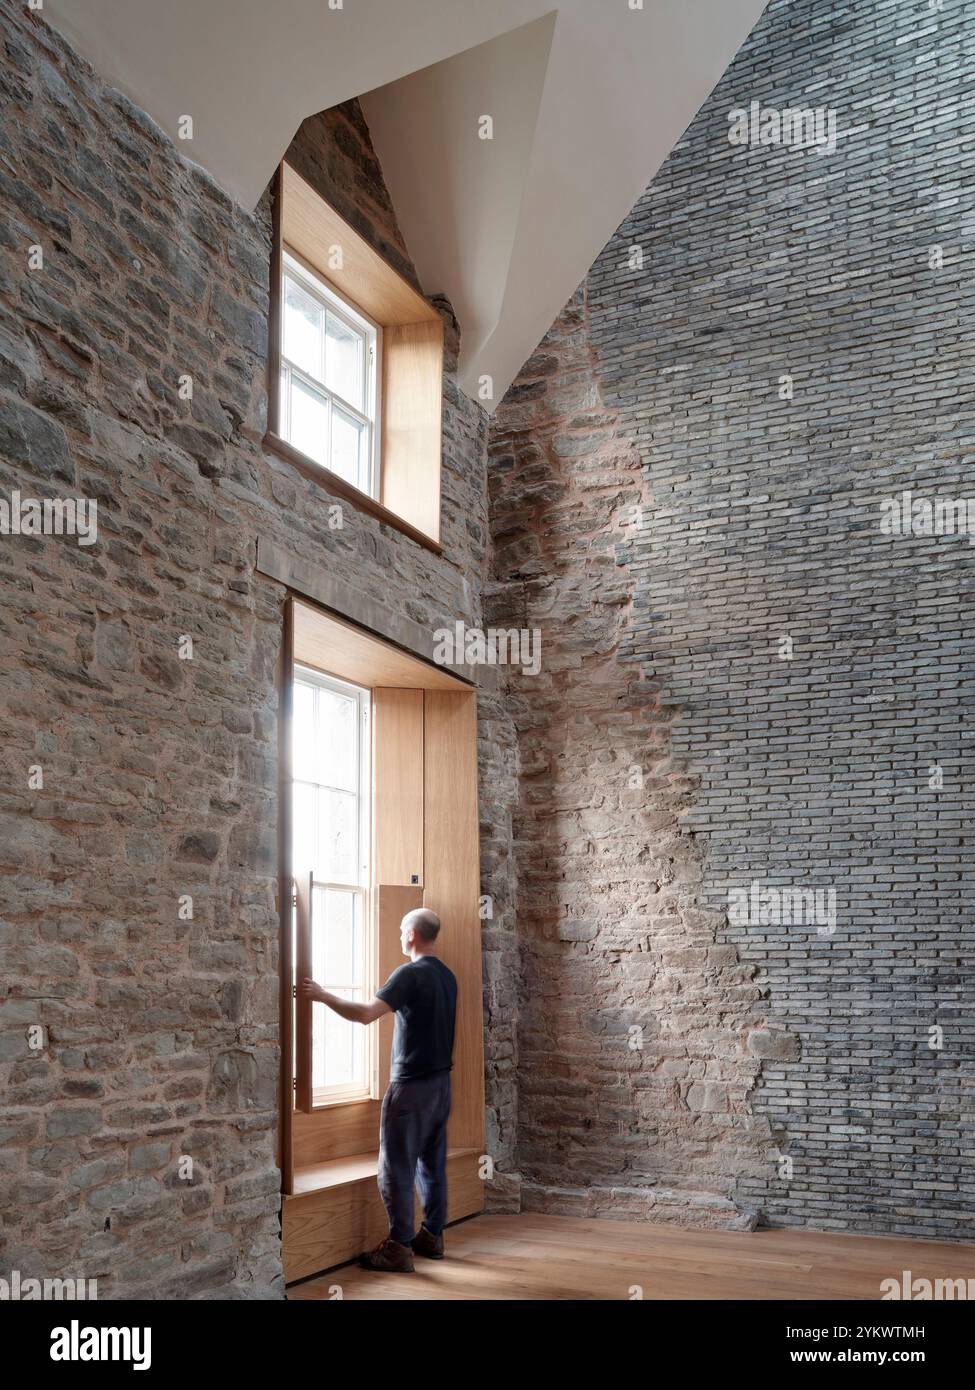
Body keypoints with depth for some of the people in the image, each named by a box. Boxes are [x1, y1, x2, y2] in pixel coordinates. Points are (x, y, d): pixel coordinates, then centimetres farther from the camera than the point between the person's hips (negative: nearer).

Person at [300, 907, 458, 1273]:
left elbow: (366, 1014, -25)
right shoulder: (447, 976, 10)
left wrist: (323, 996, -17)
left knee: (397, 1168, -2)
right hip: (440, 1081, 8)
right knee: (432, 1163, 15)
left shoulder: (410, 974, -16)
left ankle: (399, 1248, 1)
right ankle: (432, 1236, 21)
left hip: (411, 1084, -8)